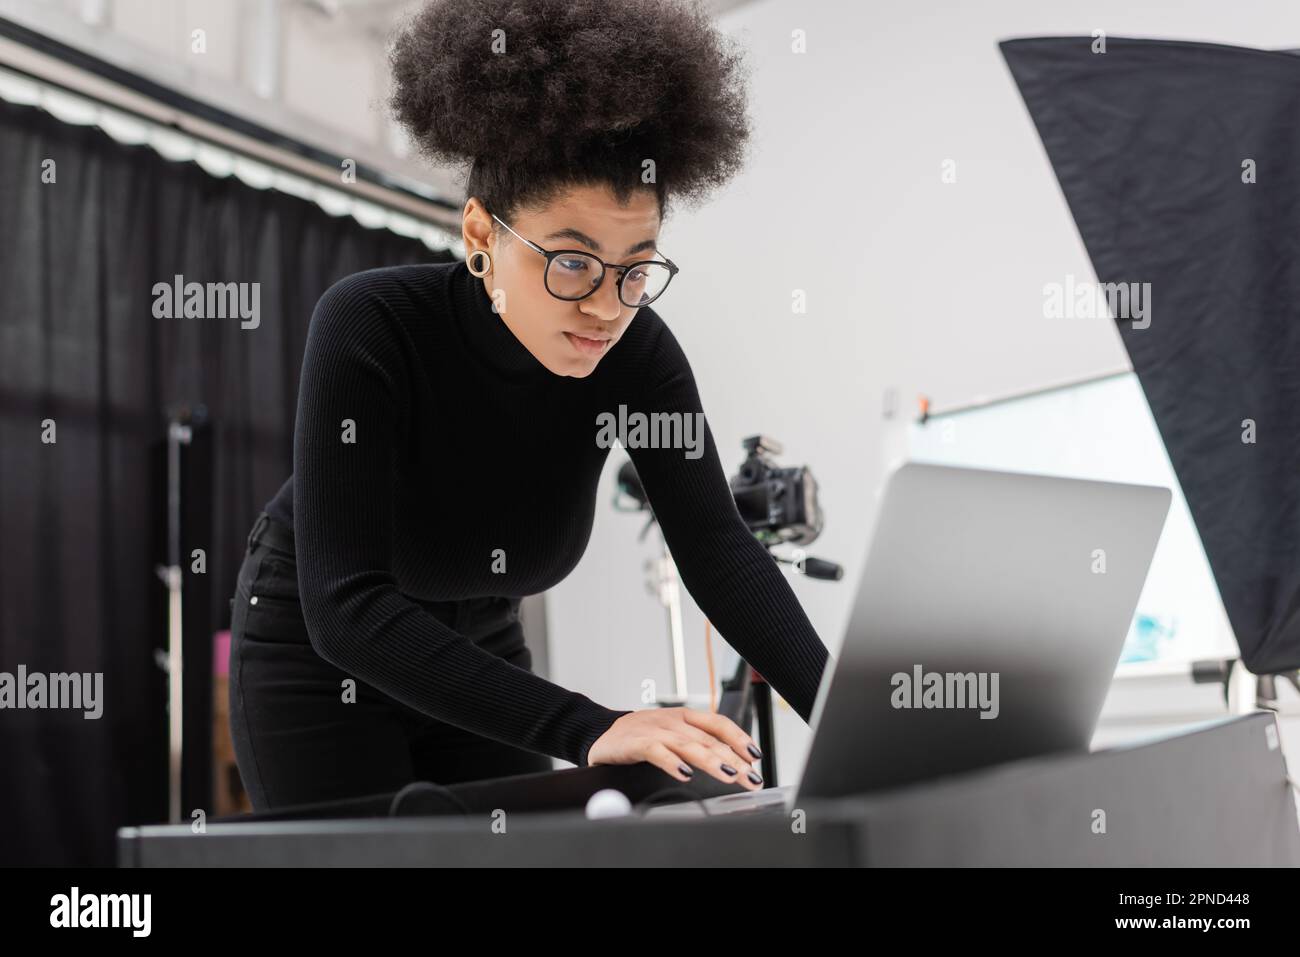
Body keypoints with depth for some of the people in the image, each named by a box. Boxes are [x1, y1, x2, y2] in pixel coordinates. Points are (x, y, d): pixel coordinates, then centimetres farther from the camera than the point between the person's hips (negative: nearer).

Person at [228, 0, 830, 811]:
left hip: (478, 655, 4)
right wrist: (587, 730, -48)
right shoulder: (369, 327, -33)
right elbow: (346, 607, -39)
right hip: (318, 658, -4)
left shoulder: (636, 355, -20)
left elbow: (717, 547, -25)